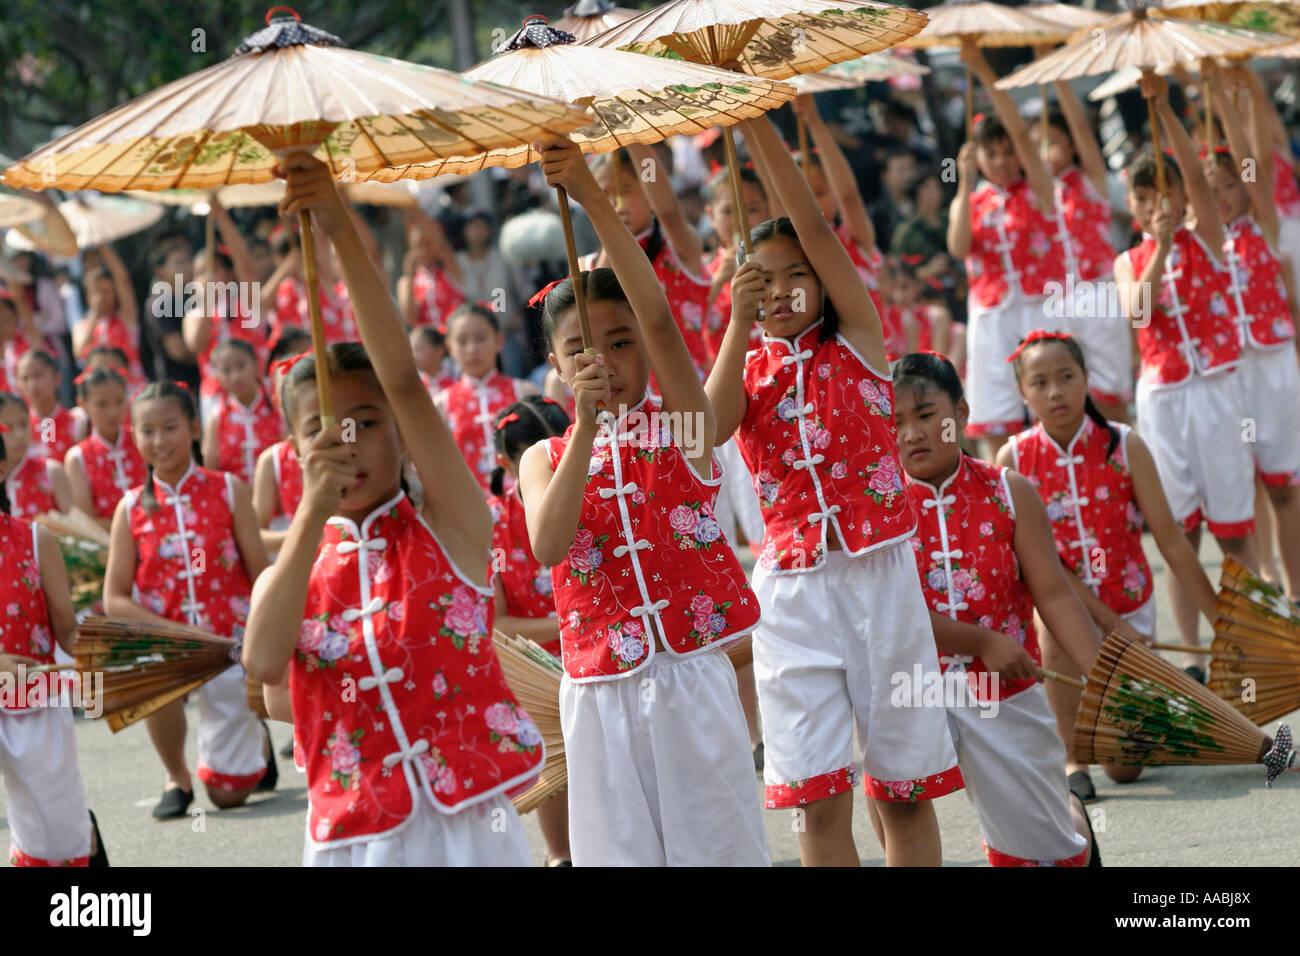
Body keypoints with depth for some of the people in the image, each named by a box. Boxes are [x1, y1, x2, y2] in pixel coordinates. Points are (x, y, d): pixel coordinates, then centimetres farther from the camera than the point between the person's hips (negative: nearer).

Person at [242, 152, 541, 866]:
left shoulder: (448, 527, 0)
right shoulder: (290, 570, 8)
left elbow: (404, 380, -13)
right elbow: (264, 666, -14)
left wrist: (343, 232, -23)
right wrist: (313, 516, -19)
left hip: (468, 826, -2)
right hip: (351, 834, 2)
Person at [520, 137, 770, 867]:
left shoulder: (683, 425, 1)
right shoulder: (545, 458, 7)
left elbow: (660, 317, -16)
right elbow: (548, 547, -13)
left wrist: (593, 197, -25)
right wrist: (588, 424, -22)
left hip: (694, 676, -2)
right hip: (601, 689, 2)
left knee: (716, 841, 3)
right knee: (621, 845, 6)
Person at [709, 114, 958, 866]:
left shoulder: (858, 339, 4)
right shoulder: (748, 368, 10)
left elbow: (815, 228, -7)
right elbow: (711, 428, -13)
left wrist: (757, 123, -12)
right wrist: (741, 324, -14)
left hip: (880, 574, -1)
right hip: (793, 585, 1)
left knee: (904, 790, 6)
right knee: (820, 798, -3)